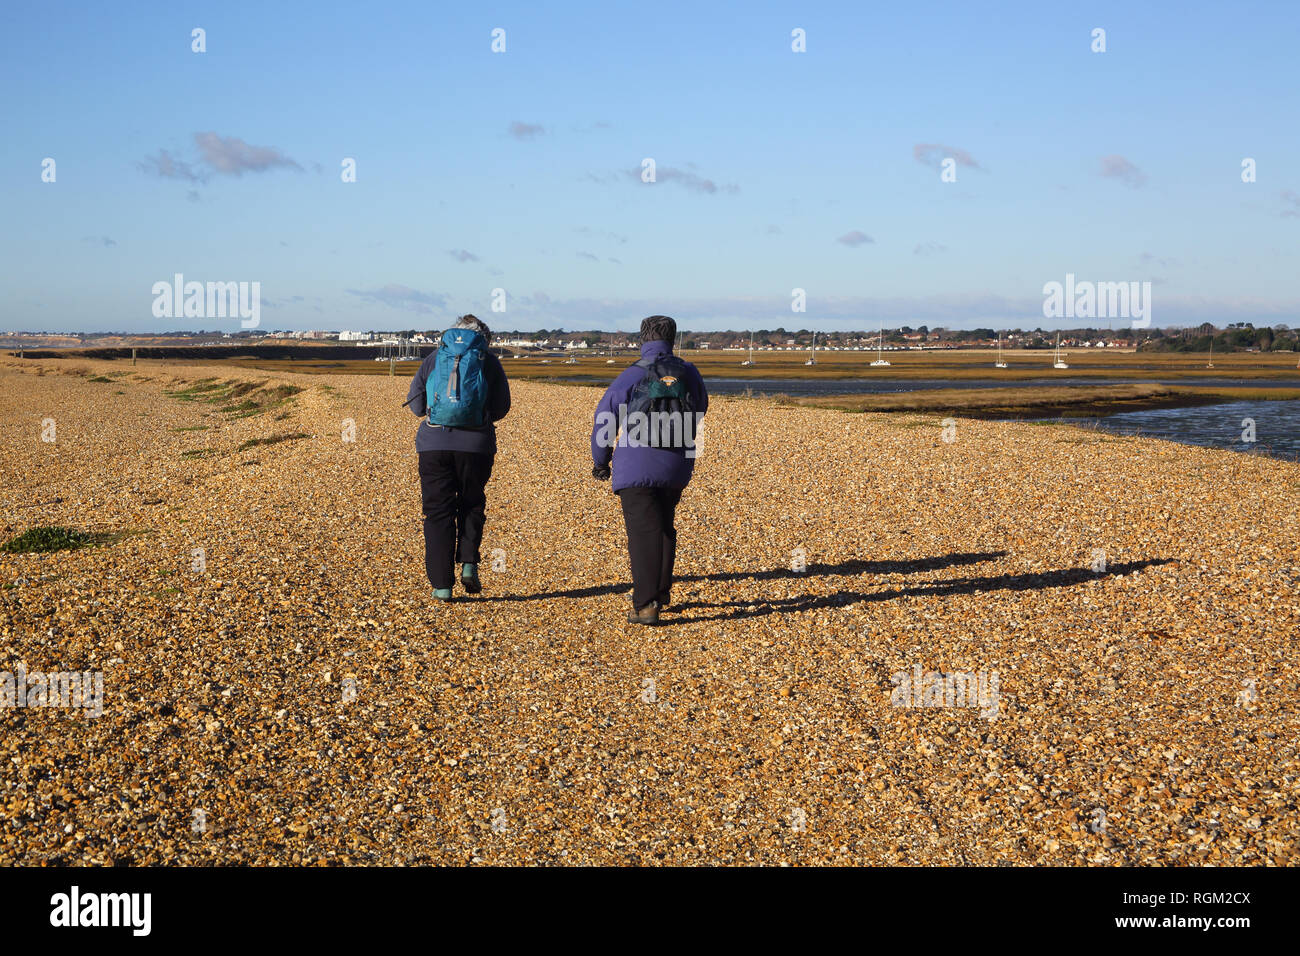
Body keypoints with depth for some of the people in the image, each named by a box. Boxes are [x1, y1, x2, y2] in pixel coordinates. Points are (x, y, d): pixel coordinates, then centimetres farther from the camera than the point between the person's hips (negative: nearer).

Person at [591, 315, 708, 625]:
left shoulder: (632, 376, -8)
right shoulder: (689, 374, 5)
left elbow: (604, 419, -3)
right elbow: (699, 410, 22)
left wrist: (600, 462, 11)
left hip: (636, 467, -4)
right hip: (677, 468, 5)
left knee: (644, 533, -6)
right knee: (665, 527, 21)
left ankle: (646, 605, -12)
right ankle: (662, 592, 31)